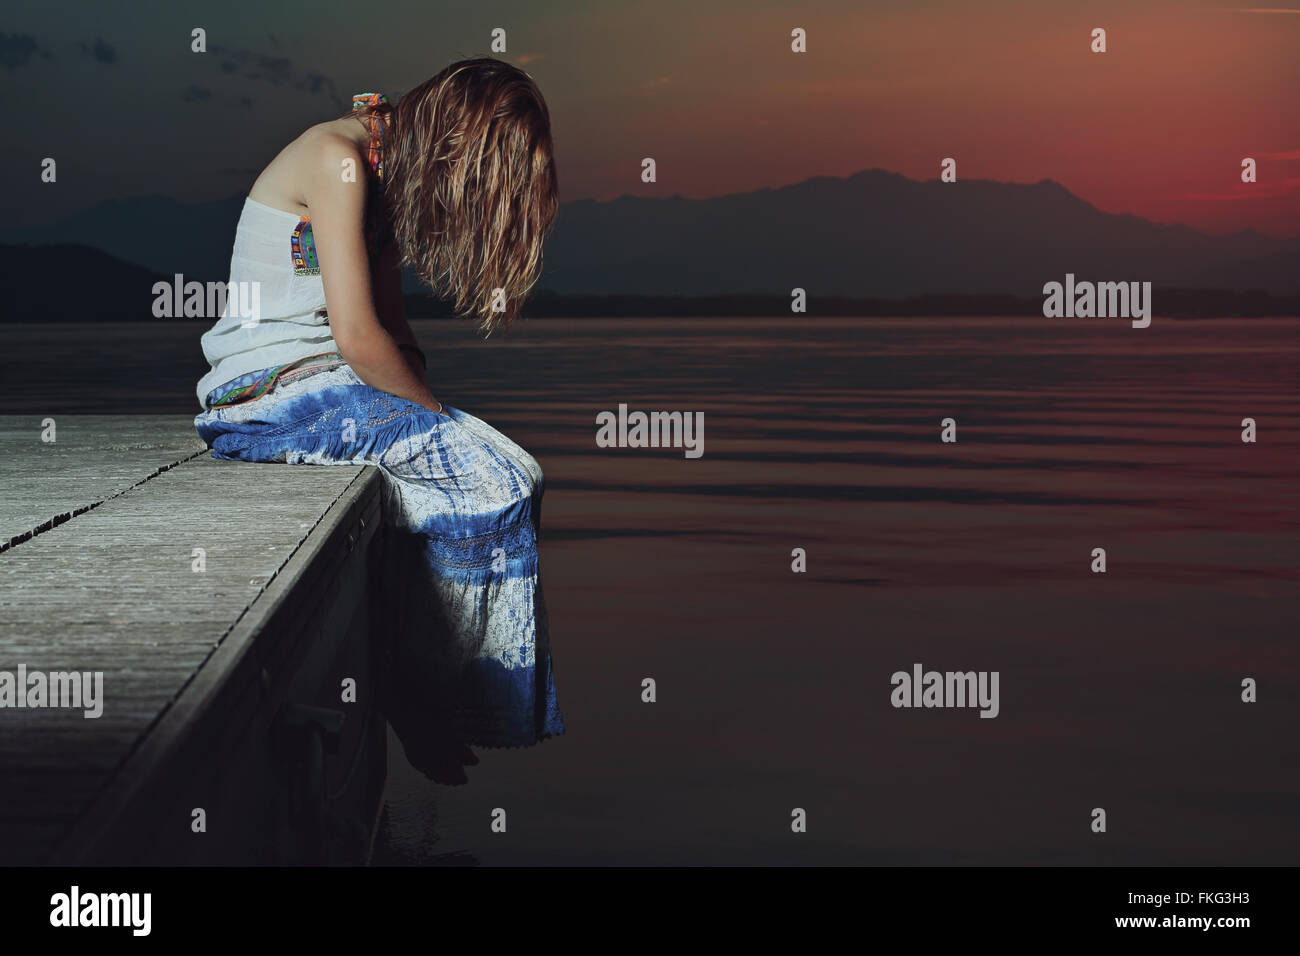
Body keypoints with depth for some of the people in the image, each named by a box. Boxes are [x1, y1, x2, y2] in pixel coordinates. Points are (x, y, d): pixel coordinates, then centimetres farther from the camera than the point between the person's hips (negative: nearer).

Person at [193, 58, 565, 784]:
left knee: (507, 475, -9)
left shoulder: (386, 176, 14)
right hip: (273, 392, -9)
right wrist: (439, 416, -9)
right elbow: (358, 337, -20)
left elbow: (391, 329, 14)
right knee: (494, 479, -19)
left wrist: (440, 419, 0)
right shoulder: (338, 160, -15)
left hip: (336, 387, 9)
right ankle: (413, 695, -6)